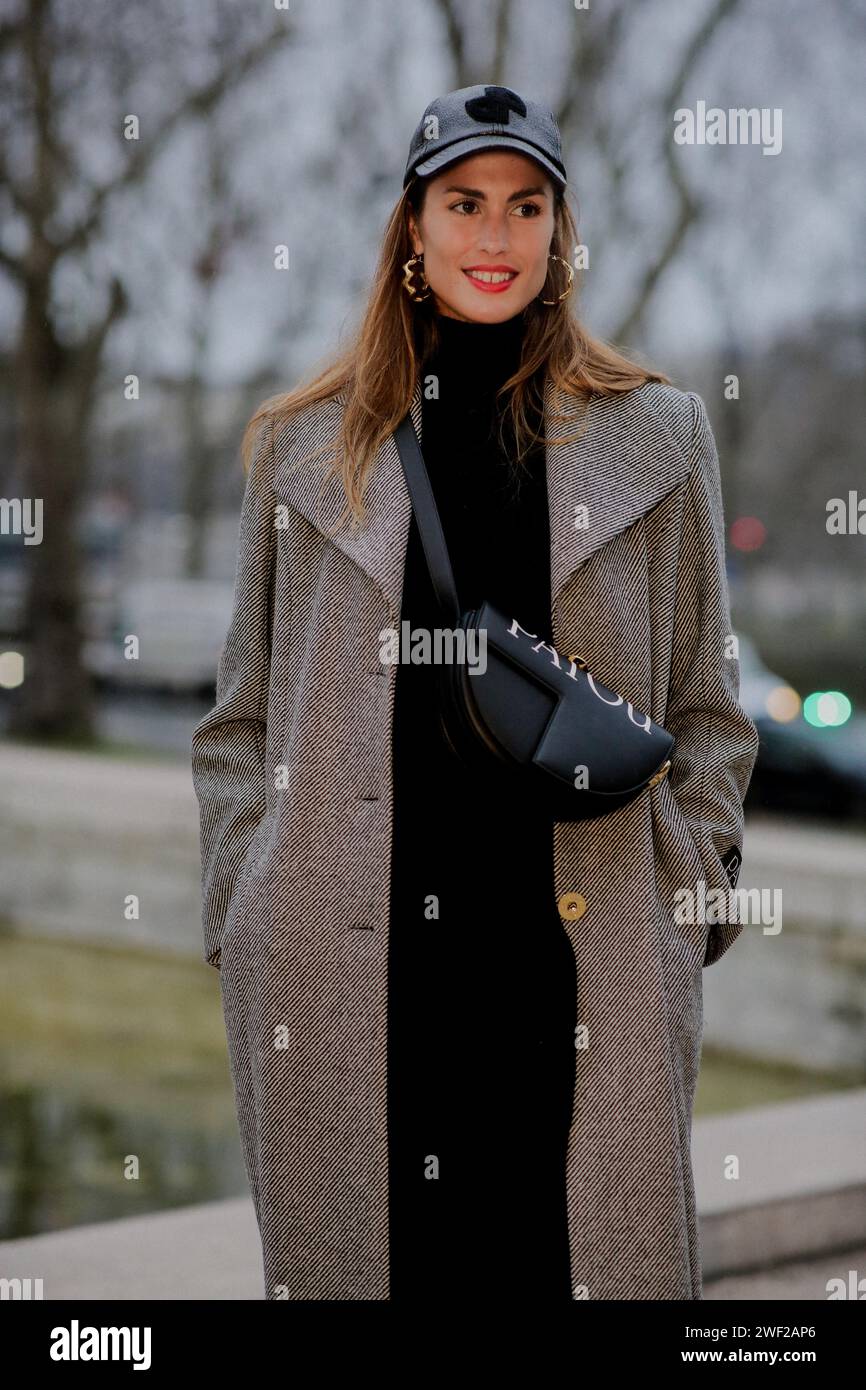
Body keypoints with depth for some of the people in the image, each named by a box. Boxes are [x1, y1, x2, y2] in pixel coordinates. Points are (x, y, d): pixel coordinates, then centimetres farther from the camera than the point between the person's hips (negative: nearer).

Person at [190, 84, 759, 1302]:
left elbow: (707, 708, 12)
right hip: (353, 963, 1)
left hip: (577, 957, 0)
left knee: (576, 1252, 0)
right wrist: (244, 923, 4)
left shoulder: (655, 438, 10)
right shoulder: (304, 446, 11)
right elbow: (242, 718, 13)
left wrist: (686, 906, 2)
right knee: (361, 1246, 3)